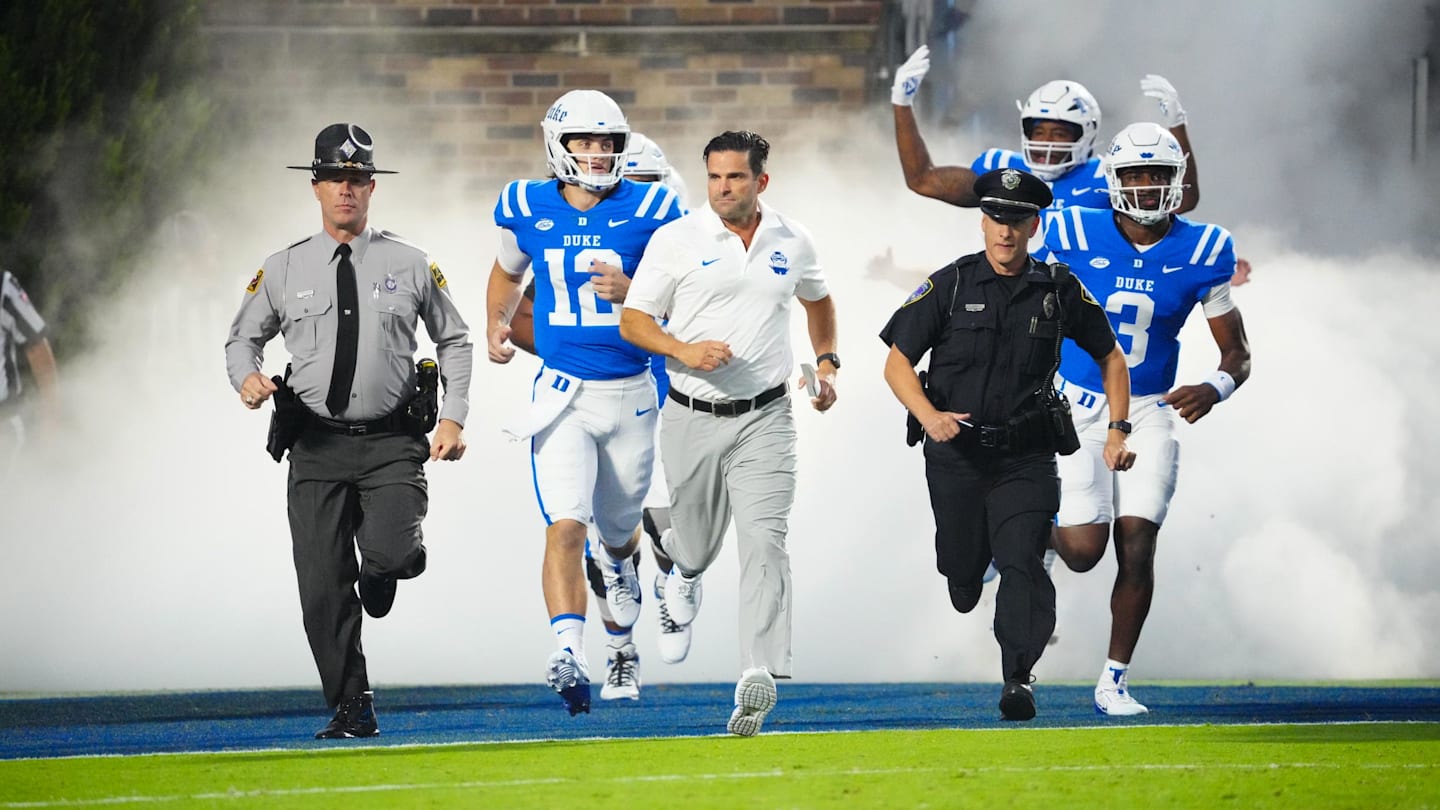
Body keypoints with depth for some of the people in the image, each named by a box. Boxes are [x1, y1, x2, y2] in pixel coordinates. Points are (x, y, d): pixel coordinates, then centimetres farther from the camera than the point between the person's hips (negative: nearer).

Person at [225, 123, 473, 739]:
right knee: (322, 588, -4)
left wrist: (454, 417, 2)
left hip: (392, 442, -1)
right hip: (317, 445, 1)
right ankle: (352, 709, 8)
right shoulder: (284, 270, 7)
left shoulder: (410, 266, 5)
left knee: (392, 551, -23)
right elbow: (243, 337, 16)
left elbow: (454, 341, 14)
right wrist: (247, 377, -7)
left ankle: (381, 568, 16)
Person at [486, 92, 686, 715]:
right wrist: (497, 326, 7)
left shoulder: (648, 210, -6)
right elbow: (506, 273, 19)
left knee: (618, 531, 17)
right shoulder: (528, 209, -1)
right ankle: (568, 655, -27)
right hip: (563, 394, -1)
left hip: (631, 394, 1)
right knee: (566, 526, -19)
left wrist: (630, 291, -20)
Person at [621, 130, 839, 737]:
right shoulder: (677, 240, -3)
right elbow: (633, 321, -2)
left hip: (764, 418, 0)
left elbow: (818, 301, 26)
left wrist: (827, 362, 12)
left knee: (764, 542, -15)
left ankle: (760, 676, -22)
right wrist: (685, 350, -19)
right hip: (692, 419, 0)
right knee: (699, 541, 15)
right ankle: (682, 562, 55)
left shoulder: (793, 242, 5)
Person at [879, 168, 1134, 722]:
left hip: (1027, 456, 0)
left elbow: (1110, 358, 14)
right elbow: (897, 363, -3)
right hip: (956, 452, 0)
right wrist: (929, 416, -21)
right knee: (963, 567, 9)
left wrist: (1118, 431, 2)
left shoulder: (1060, 291, 1)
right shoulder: (950, 285, -4)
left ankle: (1018, 677, -14)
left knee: (1022, 564, -16)